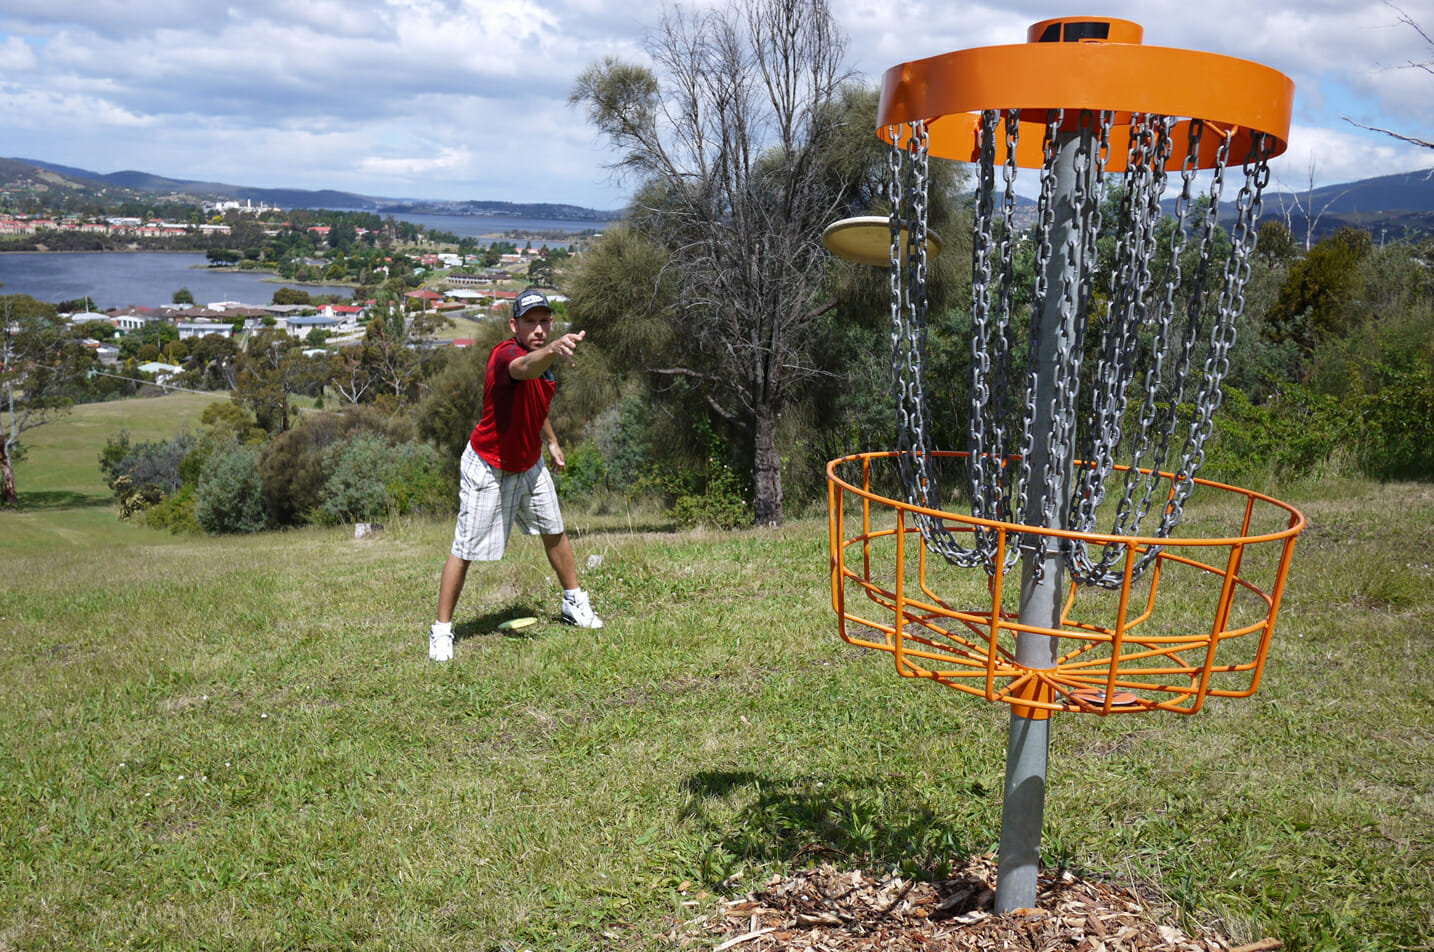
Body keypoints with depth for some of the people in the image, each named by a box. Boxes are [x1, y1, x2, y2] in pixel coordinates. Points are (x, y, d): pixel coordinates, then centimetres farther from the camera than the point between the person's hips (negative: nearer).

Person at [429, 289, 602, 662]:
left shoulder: (544, 356, -1)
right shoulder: (505, 355, -28)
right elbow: (524, 369, -55)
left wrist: (551, 441, 17)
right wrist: (552, 351, -75)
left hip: (529, 463, 8)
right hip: (487, 468, -8)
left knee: (554, 531, 17)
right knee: (465, 549, -3)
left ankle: (573, 603, 35)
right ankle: (441, 629, 10)